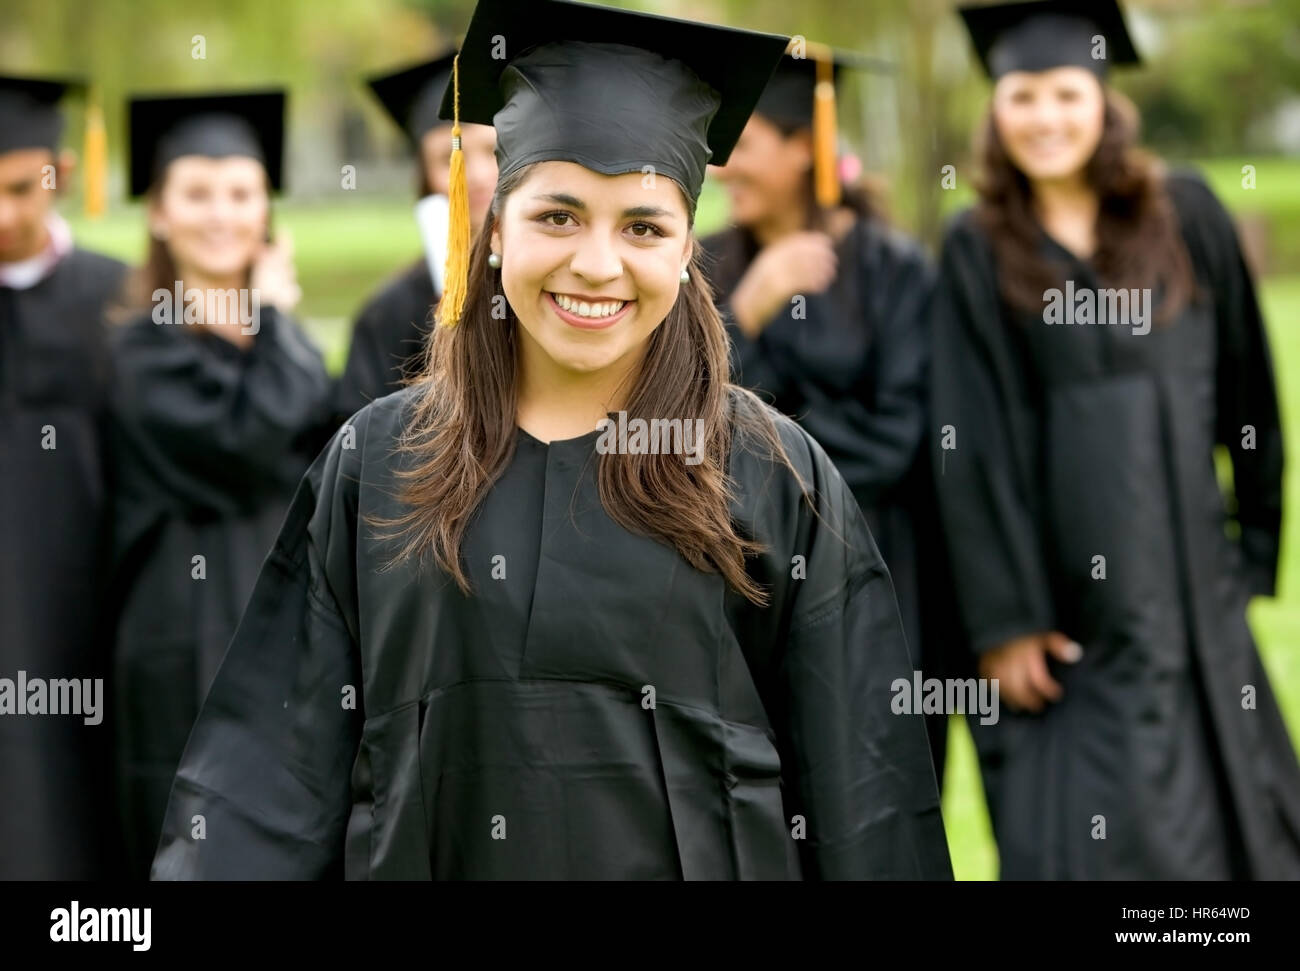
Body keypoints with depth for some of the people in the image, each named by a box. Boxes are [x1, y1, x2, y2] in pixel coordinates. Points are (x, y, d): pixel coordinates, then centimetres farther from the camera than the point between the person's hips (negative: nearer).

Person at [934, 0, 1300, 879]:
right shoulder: (981, 253, 0)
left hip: (1187, 570, 2)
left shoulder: (1185, 214, 3)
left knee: (1227, 818, 8)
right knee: (1077, 841, -2)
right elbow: (976, 449, -4)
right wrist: (1005, 619, -8)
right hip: (1066, 599, -2)